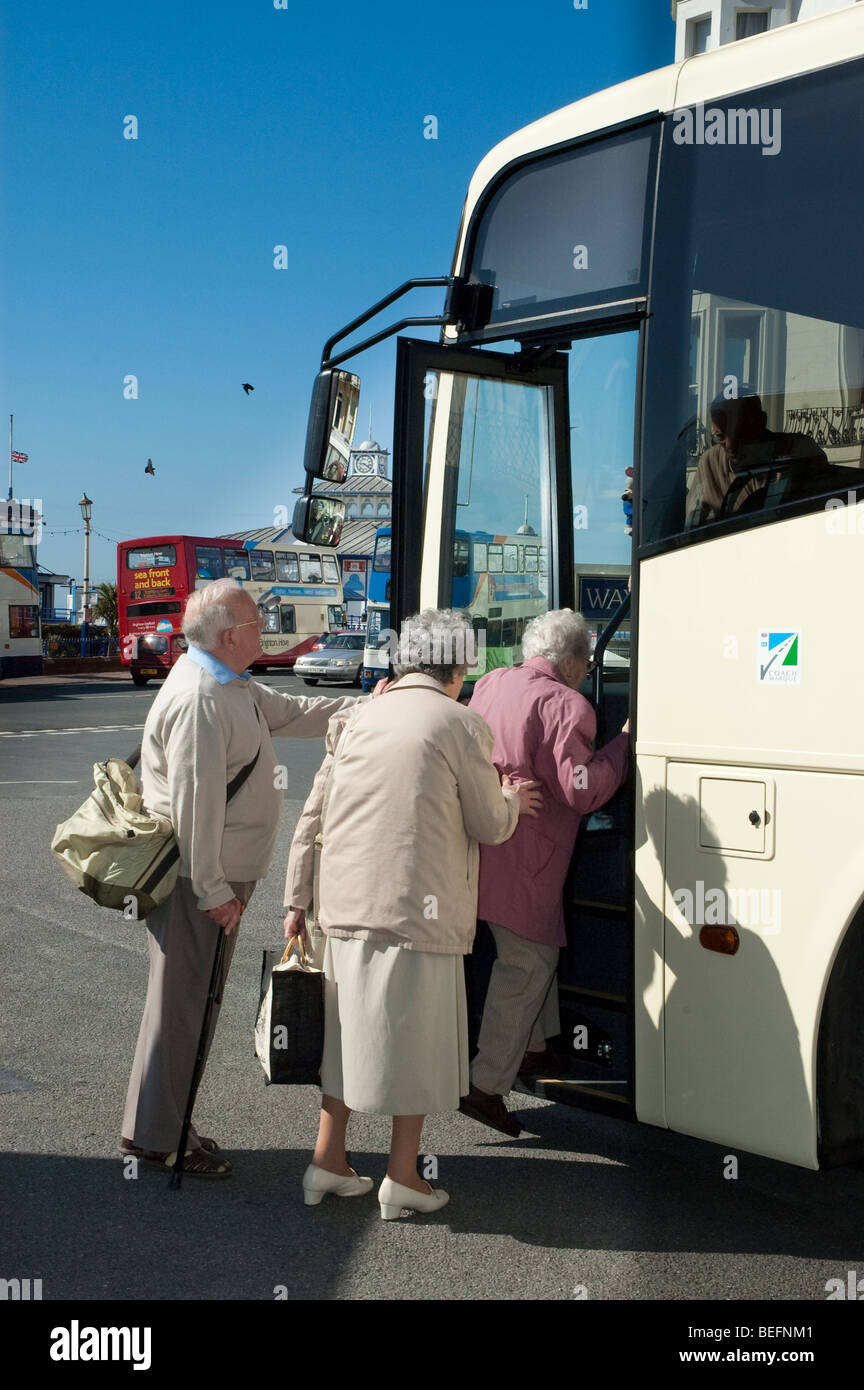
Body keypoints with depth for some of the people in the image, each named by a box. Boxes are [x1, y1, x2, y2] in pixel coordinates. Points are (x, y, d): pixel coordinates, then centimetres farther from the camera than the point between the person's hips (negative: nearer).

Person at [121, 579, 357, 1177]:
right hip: (197, 880, -11)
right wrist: (213, 891, -22)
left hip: (217, 875, 11)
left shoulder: (233, 686, 12)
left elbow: (292, 713, 25)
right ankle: (153, 1136, 9)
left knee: (195, 1001, 16)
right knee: (183, 1003, -2)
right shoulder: (198, 698, -22)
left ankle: (167, 1123, 27)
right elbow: (196, 801, -24)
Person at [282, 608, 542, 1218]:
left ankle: (328, 1161, 25)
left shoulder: (359, 721, 10)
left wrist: (297, 899, 18)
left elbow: (313, 816, 11)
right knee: (415, 1038, 7)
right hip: (419, 908, -6)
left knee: (347, 1030, 18)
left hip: (345, 904, 6)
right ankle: (402, 1177, 17)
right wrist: (510, 801, 20)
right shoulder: (459, 723, -6)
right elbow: (489, 827, -2)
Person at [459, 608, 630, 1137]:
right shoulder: (565, 705, -17)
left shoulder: (491, 683, 10)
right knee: (526, 963, 0)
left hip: (484, 845, 9)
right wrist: (626, 742, -7)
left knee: (536, 949, 25)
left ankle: (535, 1046, 40)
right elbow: (582, 790, -18)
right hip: (525, 861, -9)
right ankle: (487, 1085, 1)